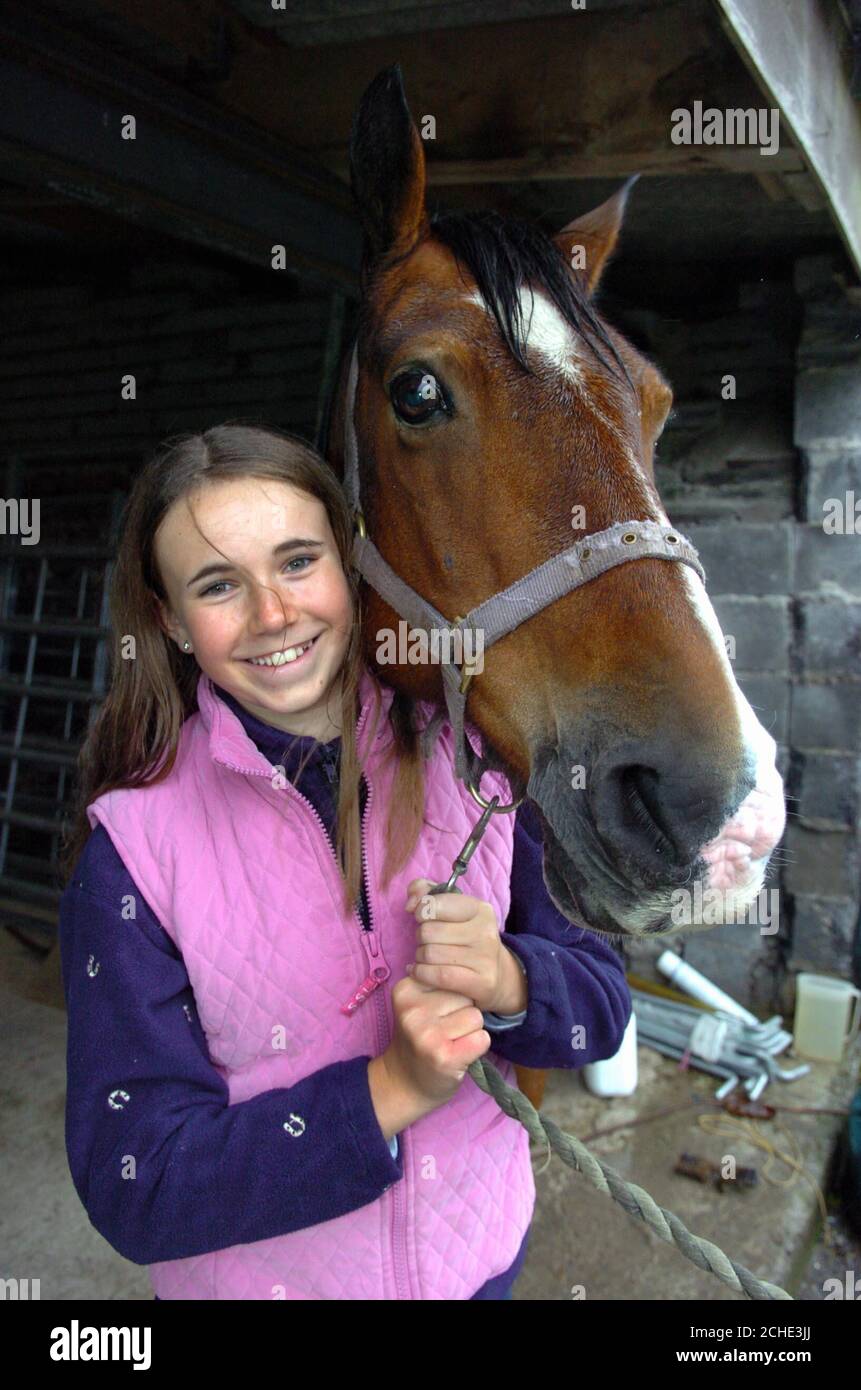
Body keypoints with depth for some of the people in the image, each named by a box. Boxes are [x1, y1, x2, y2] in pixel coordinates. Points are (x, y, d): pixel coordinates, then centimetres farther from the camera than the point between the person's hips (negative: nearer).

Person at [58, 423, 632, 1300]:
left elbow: (602, 1005, -7)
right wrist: (390, 1090, -30)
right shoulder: (132, 840, -20)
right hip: (257, 1275, -2)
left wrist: (509, 983, -29)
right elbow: (131, 1188, -19)